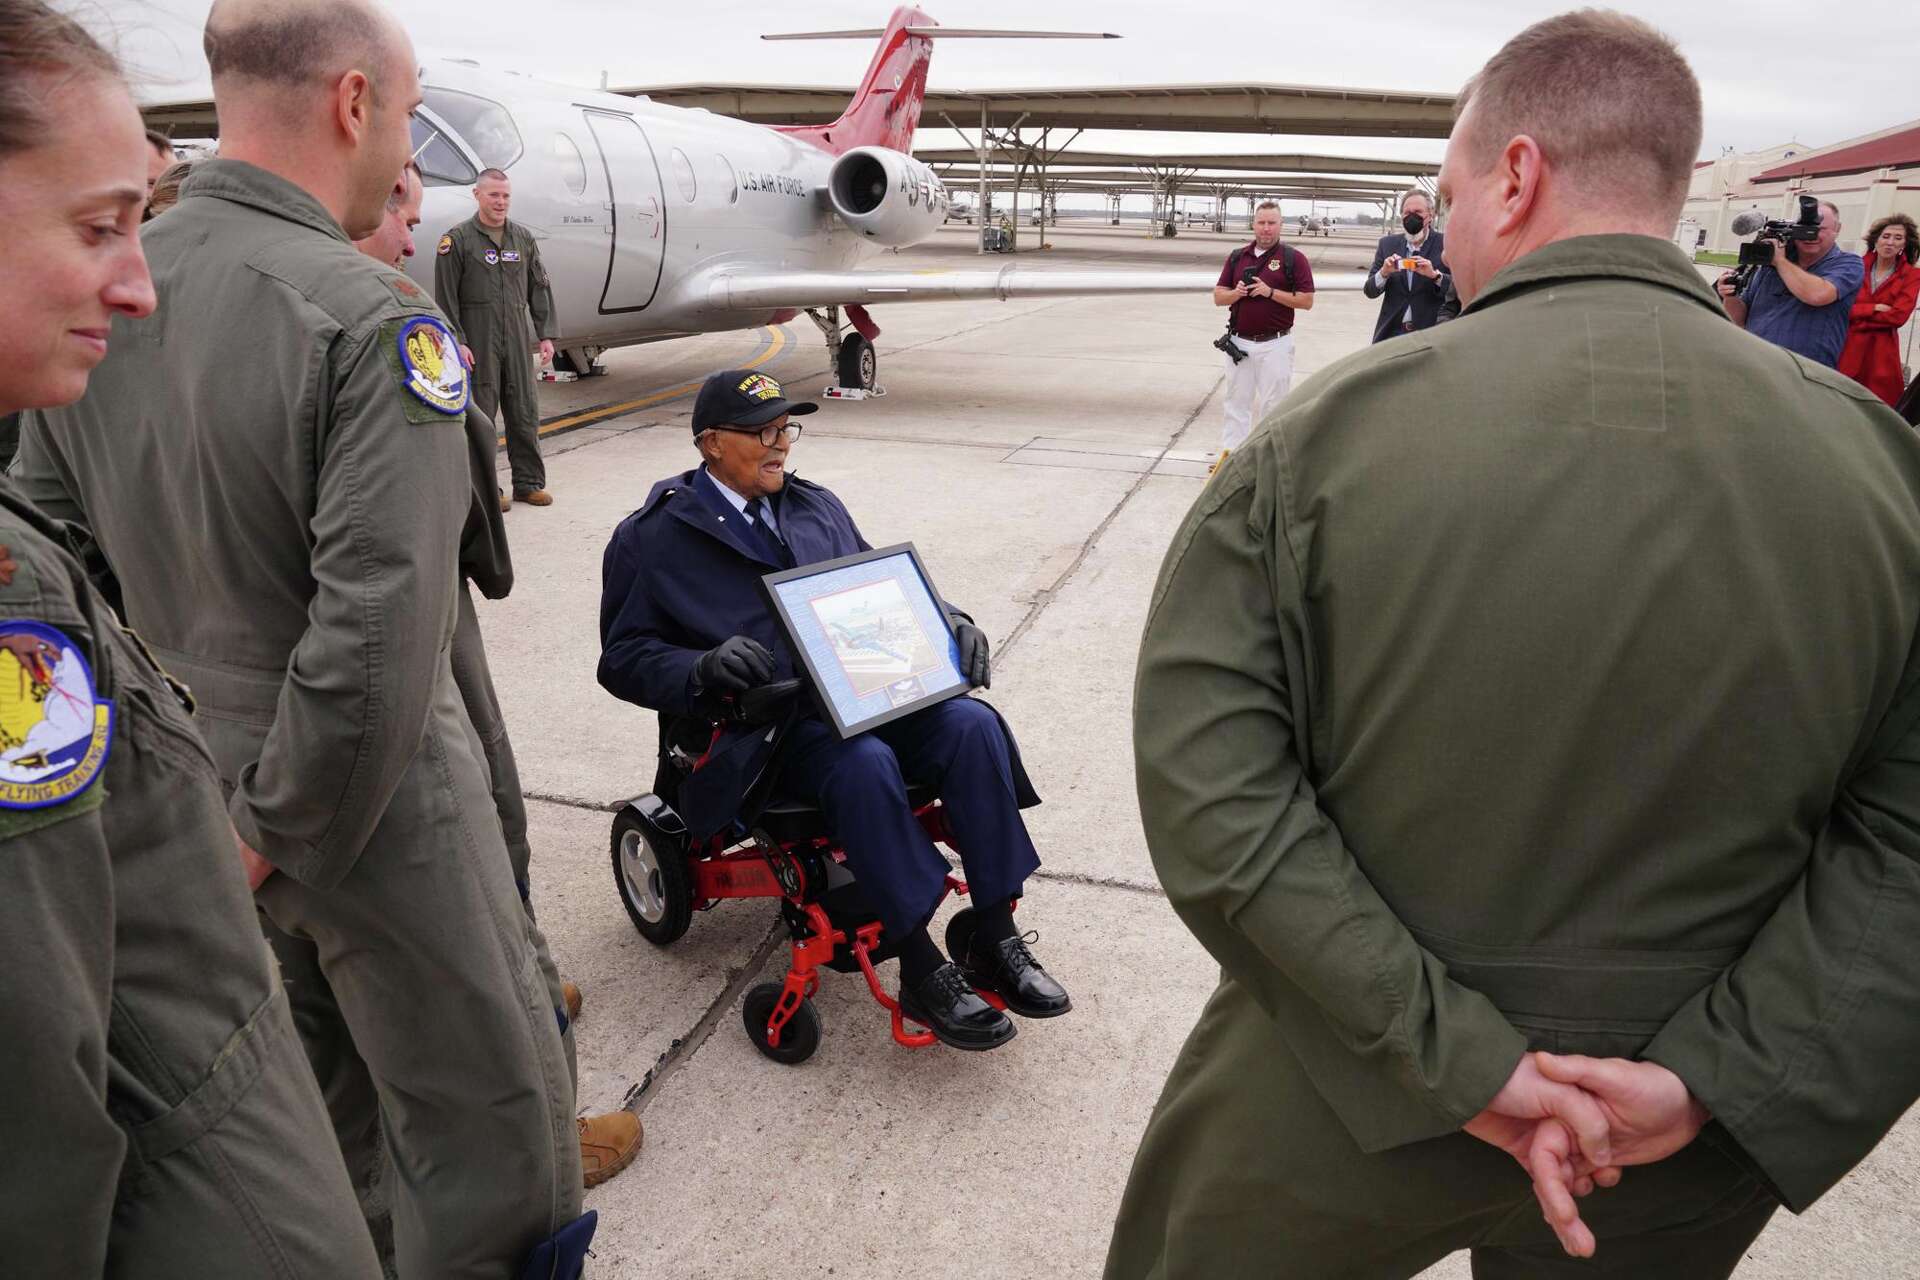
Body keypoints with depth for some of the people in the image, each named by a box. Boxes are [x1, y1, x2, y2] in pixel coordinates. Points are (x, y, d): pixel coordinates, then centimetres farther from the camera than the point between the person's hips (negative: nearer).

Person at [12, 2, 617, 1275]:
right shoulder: (374, 318, -21)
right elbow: (378, 634, -28)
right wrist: (278, 830, -13)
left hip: (175, 798, 8)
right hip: (362, 804, -7)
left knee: (309, 1100, 27)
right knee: (492, 1127, 9)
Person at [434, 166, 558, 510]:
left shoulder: (524, 238, 11)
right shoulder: (457, 240, -2)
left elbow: (539, 288, 13)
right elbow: (446, 298, -5)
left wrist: (546, 335, 7)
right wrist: (456, 341, -11)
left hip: (517, 339, 4)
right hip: (478, 340, -4)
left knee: (525, 412, 7)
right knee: (480, 415, 1)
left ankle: (529, 482, 17)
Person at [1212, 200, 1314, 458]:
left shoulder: (1293, 258, -2)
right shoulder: (1237, 257, 9)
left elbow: (1306, 301, -6)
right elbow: (1218, 296, 9)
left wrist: (1271, 292, -15)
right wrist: (1236, 293, -12)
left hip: (1275, 344, -3)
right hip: (1240, 342, 4)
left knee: (1272, 403, 2)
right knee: (1237, 402, 8)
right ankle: (1229, 454, 13)